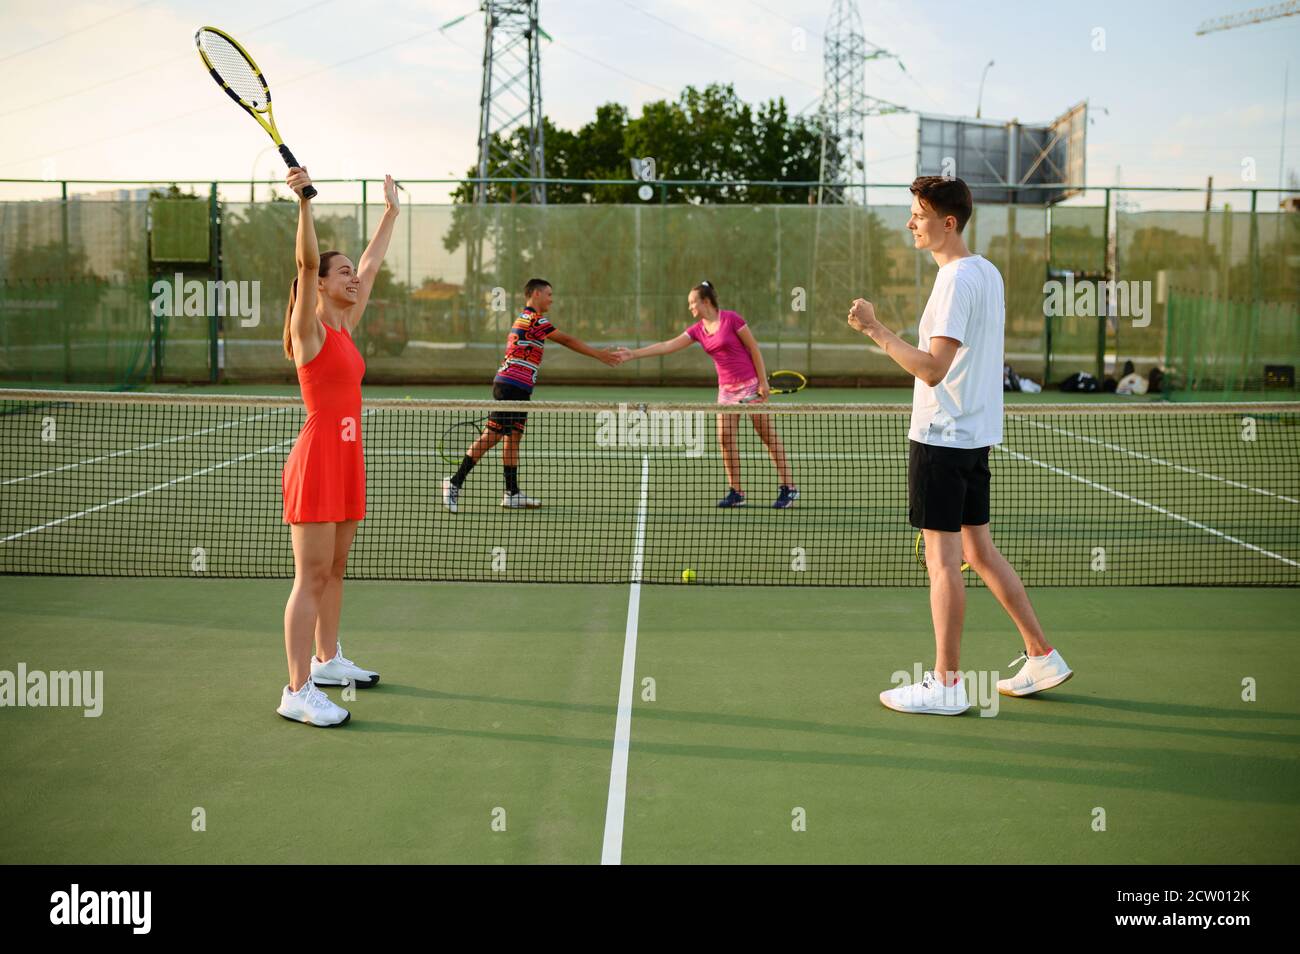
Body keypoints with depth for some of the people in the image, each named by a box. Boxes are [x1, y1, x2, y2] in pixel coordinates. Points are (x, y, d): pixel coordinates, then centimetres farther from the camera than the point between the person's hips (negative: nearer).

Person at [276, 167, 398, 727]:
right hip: (318, 458, -9)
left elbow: (372, 265, 24)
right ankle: (297, 692, -6)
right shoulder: (309, 329, -8)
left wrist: (391, 210, 32)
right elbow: (307, 261, -23)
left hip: (348, 460, 9)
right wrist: (304, 202, -34)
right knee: (311, 577, -8)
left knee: (335, 569, 18)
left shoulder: (346, 326, 14)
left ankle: (328, 660, 31)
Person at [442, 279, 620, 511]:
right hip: (512, 387, -10)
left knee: (513, 438, 8)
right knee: (491, 436, -8)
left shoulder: (524, 319, 21)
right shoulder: (534, 319, -10)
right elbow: (568, 341, -9)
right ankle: (455, 481, -5)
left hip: (517, 389, 10)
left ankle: (512, 493, 8)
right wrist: (599, 355, -3)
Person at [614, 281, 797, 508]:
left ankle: (788, 488, 2)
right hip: (726, 389, 6)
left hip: (750, 385, -6)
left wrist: (763, 382, -11)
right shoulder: (698, 330, 6)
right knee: (725, 438, -4)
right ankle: (736, 492, 4)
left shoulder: (731, 319, -11)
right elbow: (667, 346, 5)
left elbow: (754, 349, -8)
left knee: (768, 436, -3)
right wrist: (634, 354, -1)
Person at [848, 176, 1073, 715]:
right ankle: (1042, 657, 21)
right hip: (976, 433, 9)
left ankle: (946, 684, 3)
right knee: (980, 552, 16)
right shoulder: (987, 271, 11)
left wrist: (876, 331, -25)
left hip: (942, 437, -9)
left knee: (943, 560, -3)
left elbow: (934, 368, -25)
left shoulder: (956, 280, -18)